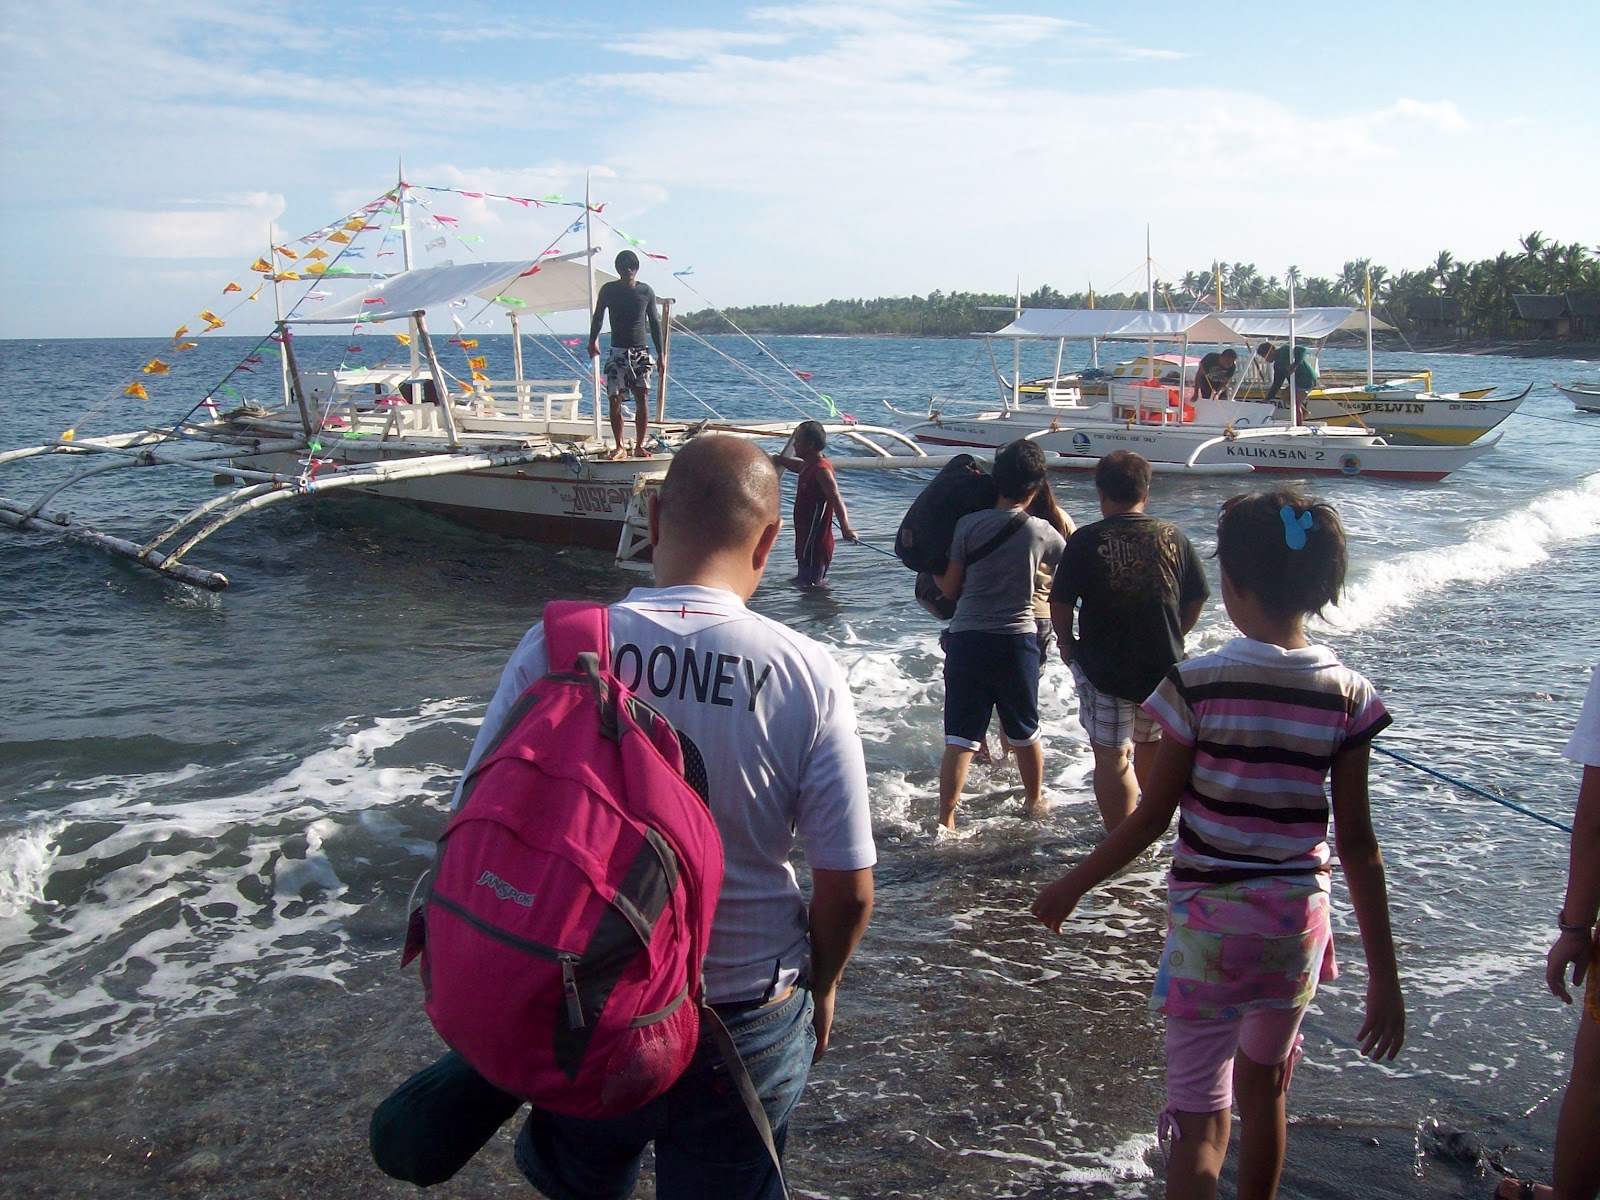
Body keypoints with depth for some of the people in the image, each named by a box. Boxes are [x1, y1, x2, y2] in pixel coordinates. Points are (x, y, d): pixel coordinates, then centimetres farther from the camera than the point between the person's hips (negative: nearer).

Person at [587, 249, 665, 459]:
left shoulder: (646, 291, 3)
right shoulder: (608, 290, 2)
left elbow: (654, 323, 8)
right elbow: (598, 317, 13)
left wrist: (661, 353, 6)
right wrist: (593, 341, 4)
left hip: (641, 352, 0)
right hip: (617, 353, 0)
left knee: (642, 399, -7)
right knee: (615, 401, -6)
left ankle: (639, 445, 4)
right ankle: (619, 447, 2)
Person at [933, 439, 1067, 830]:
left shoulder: (969, 524, -2)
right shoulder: (1041, 532, -2)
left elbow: (950, 588, 3)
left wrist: (932, 574, 26)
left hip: (966, 639, 0)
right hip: (1016, 640, 0)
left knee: (960, 738, 1)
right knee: (1025, 731, 20)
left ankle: (945, 821, -3)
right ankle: (1035, 802, 38)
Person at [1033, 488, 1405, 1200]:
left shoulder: (1197, 684, -15)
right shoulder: (1347, 695, -7)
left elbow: (1152, 817, -10)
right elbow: (1358, 844, -5)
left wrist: (1073, 886, 5)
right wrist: (1384, 974, 2)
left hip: (1209, 920, -3)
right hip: (1297, 922, 4)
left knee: (1201, 1114, 4)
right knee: (1264, 1090, 24)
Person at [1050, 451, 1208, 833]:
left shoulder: (1087, 540, -10)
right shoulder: (1173, 536, -1)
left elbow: (1060, 604, -9)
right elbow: (1198, 598, 8)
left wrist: (1066, 644, 8)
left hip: (1103, 669, -4)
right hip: (1164, 667, 4)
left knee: (1112, 758, 3)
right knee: (1152, 745, 25)